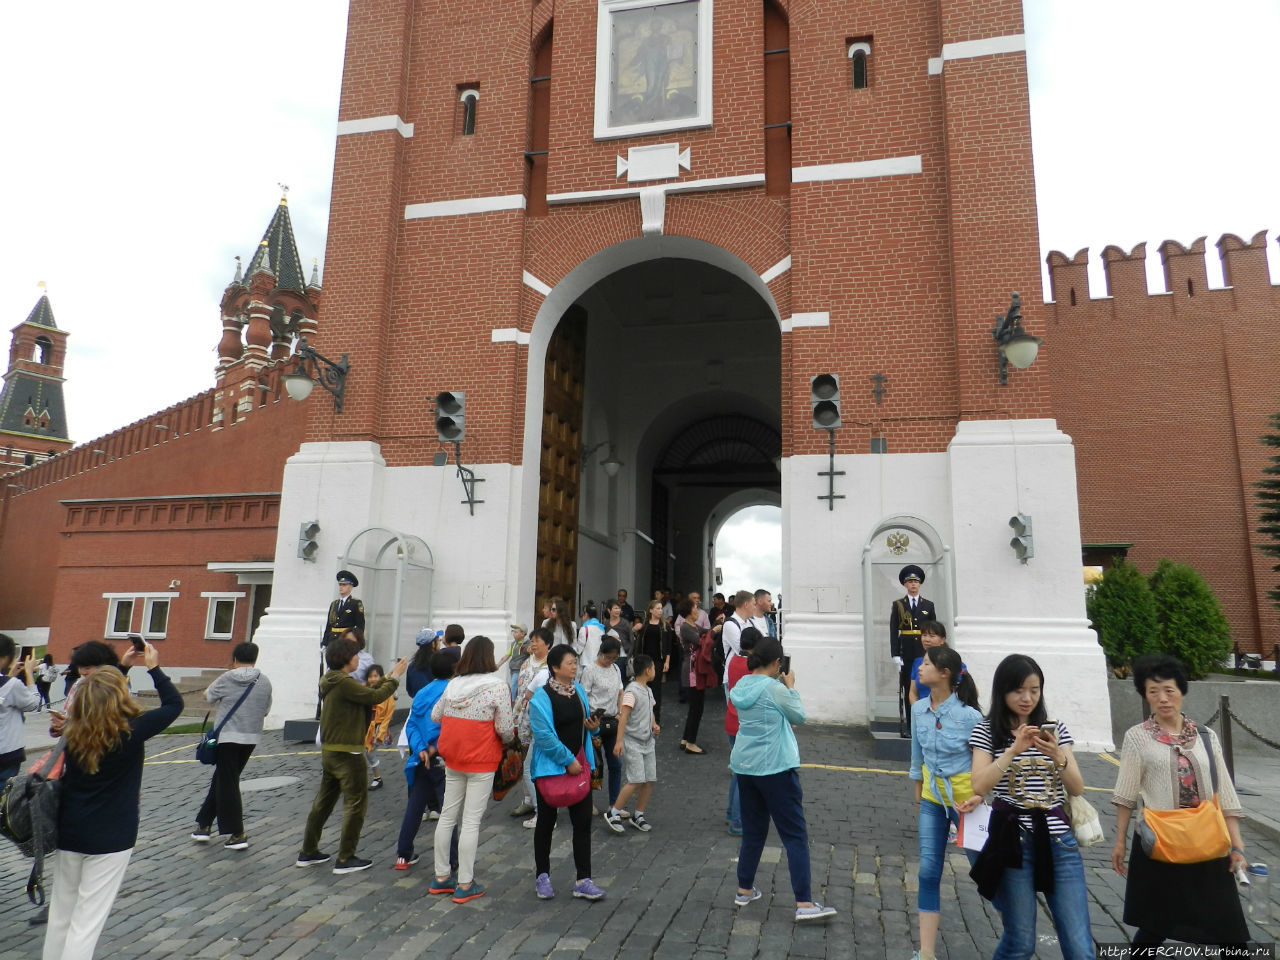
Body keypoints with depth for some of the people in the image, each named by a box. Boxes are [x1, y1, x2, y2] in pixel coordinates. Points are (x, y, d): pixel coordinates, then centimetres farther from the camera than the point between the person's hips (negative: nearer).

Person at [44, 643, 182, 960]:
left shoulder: (73, 735, -4)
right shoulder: (132, 732, -18)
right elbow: (174, 703, -7)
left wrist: (121, 669, 17)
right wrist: (154, 667, 2)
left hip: (69, 835, 5)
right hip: (111, 840, -5)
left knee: (60, 913, 21)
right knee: (87, 922, 2)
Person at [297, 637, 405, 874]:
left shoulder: (332, 682, 11)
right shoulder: (345, 683, -20)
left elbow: (366, 694, 12)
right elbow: (375, 697, -22)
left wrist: (387, 678, 12)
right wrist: (395, 677, -10)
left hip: (329, 751, 10)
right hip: (347, 753, -10)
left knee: (323, 801, 18)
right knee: (356, 803, -1)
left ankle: (308, 852, 27)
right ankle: (345, 859, 4)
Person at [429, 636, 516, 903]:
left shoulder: (453, 684, 1)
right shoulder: (497, 686, -14)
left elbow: (435, 716, 10)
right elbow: (505, 729, -15)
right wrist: (508, 739, 6)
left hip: (453, 760, 5)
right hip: (481, 762, -5)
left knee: (447, 815, 15)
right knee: (471, 821, 1)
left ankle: (441, 876, 26)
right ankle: (465, 884, 9)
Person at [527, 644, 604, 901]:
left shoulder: (579, 690, 5)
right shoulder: (541, 697, -17)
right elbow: (544, 736, -21)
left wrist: (593, 727, -5)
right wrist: (567, 760, -19)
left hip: (578, 763, 6)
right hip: (550, 766, -6)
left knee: (583, 821, 4)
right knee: (546, 822, 11)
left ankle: (583, 881, 13)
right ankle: (542, 876, 29)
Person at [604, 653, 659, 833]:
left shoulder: (648, 691, 12)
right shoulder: (632, 691, -15)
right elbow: (623, 716, -22)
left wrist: (654, 724, 5)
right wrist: (619, 741, -28)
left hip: (647, 741, 8)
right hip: (632, 742, -8)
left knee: (650, 780, 6)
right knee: (636, 781, -13)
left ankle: (638, 816, 20)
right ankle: (613, 813, 1)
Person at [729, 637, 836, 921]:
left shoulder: (741, 686, 3)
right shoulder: (775, 689, -17)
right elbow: (799, 716, -2)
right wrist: (790, 686, 8)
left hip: (744, 766, 7)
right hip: (775, 769, -7)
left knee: (752, 831, 19)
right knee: (795, 836, 1)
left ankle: (744, 890, 27)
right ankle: (804, 904, 1)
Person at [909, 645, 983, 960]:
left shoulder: (969, 716, -21)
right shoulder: (919, 709, -3)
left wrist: (980, 796, -28)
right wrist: (918, 796, 17)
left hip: (965, 796, -5)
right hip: (933, 795, 5)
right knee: (928, 872, 4)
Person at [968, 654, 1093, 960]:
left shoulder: (1056, 729, 8)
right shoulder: (987, 731, -1)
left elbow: (1077, 789, 3)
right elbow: (979, 786, -12)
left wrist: (1058, 757, -16)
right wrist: (1014, 750, -21)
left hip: (1058, 840, 3)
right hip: (1013, 841, -2)